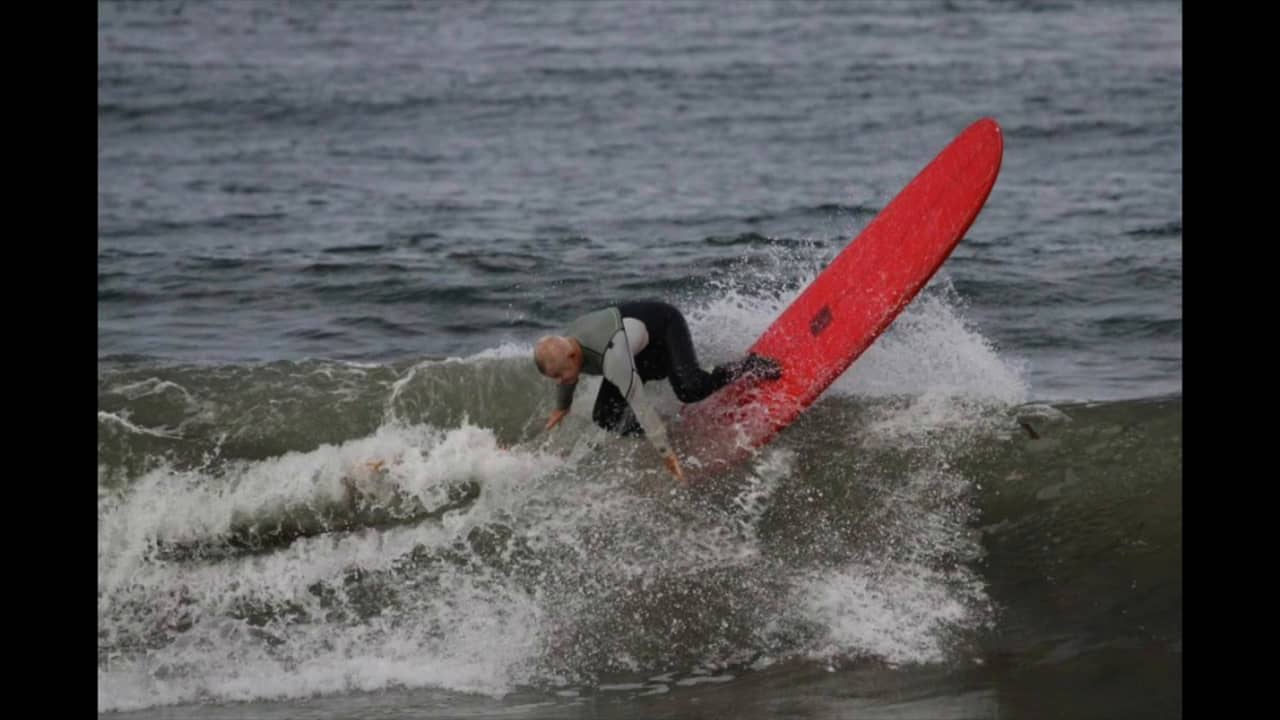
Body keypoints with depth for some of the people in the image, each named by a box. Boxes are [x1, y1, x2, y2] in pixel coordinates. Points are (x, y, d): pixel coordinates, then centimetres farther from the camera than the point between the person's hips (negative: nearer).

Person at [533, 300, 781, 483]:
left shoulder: (611, 354, -44)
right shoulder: (561, 349, -19)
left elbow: (639, 401, -43)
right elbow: (568, 379, 7)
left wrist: (666, 452, -42)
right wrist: (561, 407, 27)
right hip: (642, 351, 7)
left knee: (689, 388, -34)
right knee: (605, 419, -7)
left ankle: (751, 367, -9)